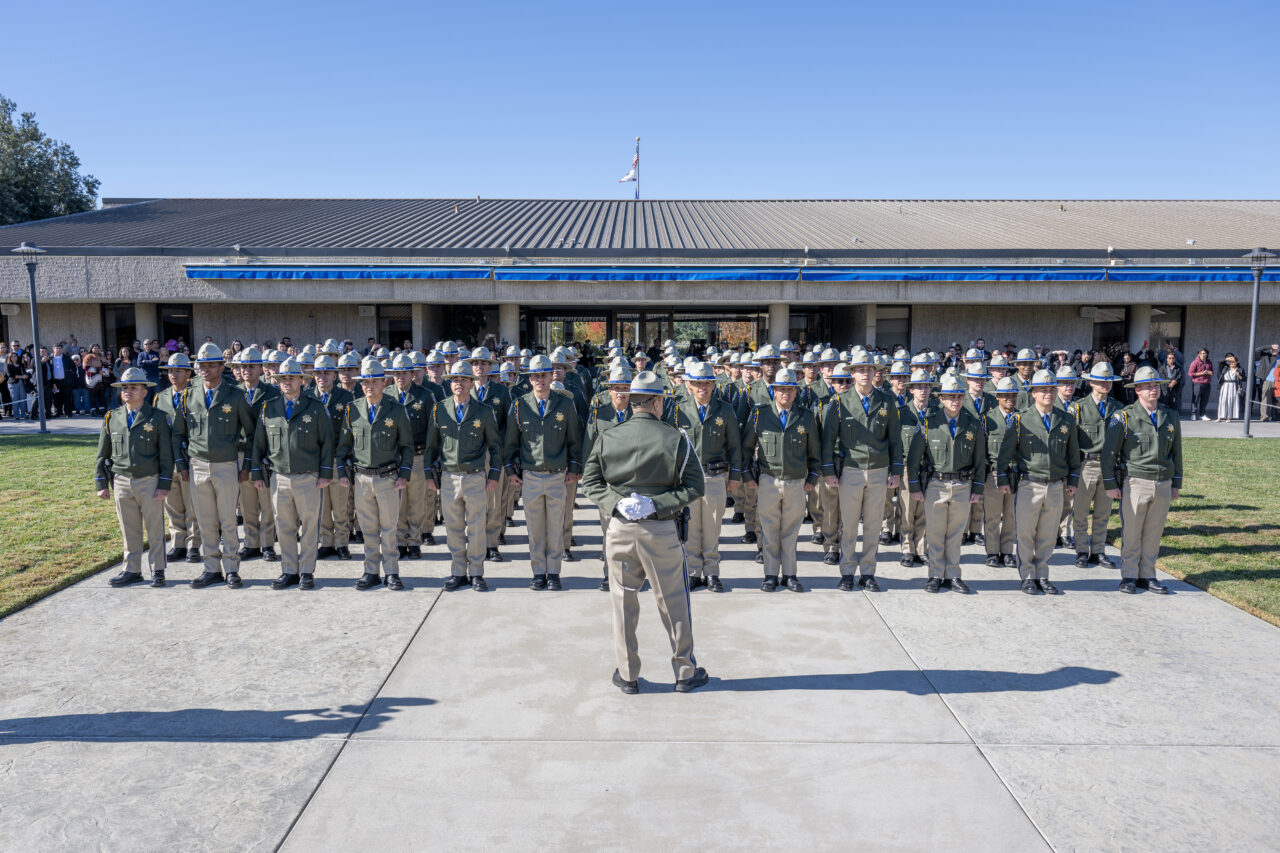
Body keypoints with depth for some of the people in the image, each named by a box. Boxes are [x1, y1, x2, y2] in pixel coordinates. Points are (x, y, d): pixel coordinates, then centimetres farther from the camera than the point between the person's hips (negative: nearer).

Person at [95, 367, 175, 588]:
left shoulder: (157, 417, -2)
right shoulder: (111, 418, 8)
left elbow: (166, 454, -4)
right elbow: (102, 453, 13)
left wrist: (164, 485, -10)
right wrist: (101, 484, 8)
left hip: (149, 481, -3)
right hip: (121, 481, 3)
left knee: (155, 529, 3)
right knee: (129, 530, 10)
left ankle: (157, 570, 12)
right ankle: (132, 570, 19)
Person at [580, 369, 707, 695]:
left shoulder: (606, 438, 0)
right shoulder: (675, 439, -7)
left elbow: (590, 481, 1)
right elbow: (695, 487, -8)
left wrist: (614, 504, -8)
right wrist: (658, 505, -10)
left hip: (619, 529, 2)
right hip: (660, 530, -2)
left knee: (623, 601, 12)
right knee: (672, 603, 10)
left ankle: (627, 675, 22)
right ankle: (685, 672, 22)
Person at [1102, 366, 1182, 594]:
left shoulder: (1171, 417, 10)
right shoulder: (1124, 417, -4)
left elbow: (1176, 452, 17)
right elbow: (1109, 451, -3)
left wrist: (1176, 484, 15)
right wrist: (1110, 484, -6)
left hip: (1163, 484, 4)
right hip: (1135, 483, -4)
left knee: (1154, 533, 8)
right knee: (1131, 533, 1)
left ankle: (1147, 575, 19)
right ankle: (1129, 577, 11)